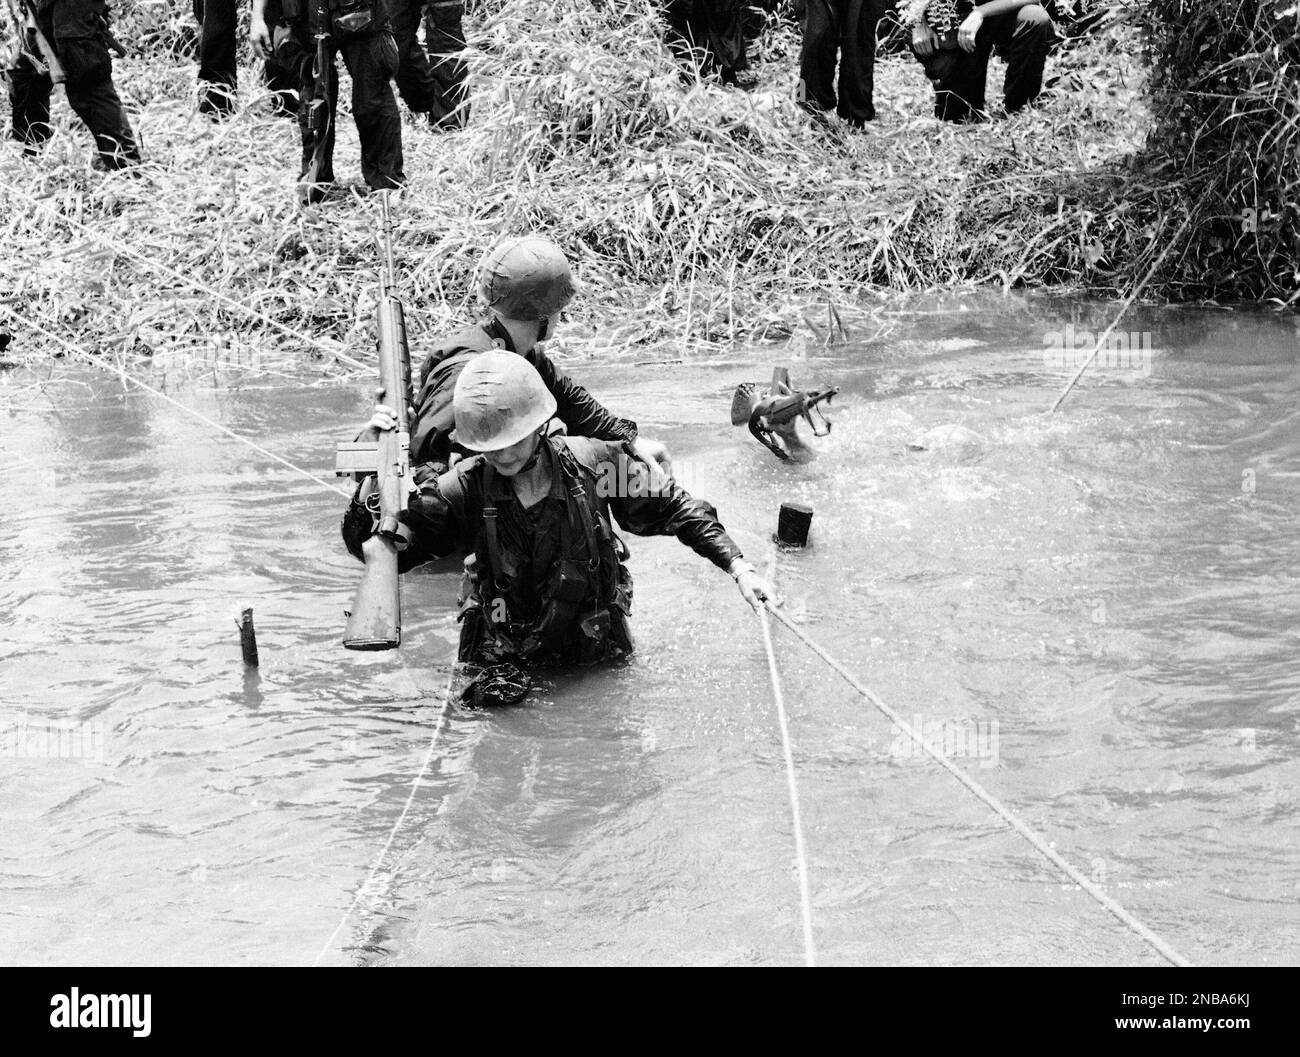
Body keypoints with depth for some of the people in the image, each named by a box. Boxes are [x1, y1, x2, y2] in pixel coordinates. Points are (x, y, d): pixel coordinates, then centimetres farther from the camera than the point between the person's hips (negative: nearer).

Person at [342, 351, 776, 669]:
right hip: (499, 666, 0)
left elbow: (675, 509, 1)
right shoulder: (466, 487, -12)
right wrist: (375, 477, -31)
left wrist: (738, 567, -4)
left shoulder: (593, 465, -12)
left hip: (596, 659, 0)